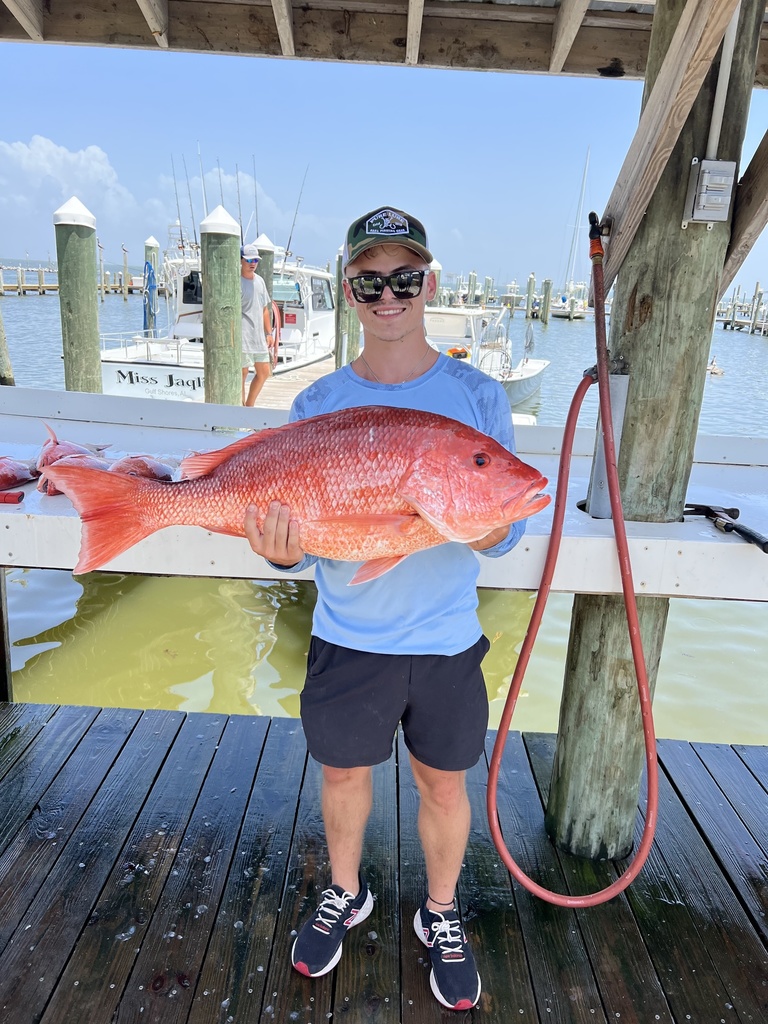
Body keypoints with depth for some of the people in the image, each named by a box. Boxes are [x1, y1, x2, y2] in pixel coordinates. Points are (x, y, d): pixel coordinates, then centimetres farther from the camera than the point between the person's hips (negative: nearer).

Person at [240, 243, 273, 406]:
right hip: (242, 336, -8)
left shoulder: (259, 281, 15)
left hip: (259, 336, 8)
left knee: (264, 372, 12)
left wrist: (268, 333, 16)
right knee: (242, 373, -4)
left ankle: (249, 406, 24)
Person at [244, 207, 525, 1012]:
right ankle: (345, 894, 48)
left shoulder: (476, 395, -6)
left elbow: (505, 537, -6)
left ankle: (441, 914, 44)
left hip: (444, 642, -1)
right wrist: (284, 551, -25)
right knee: (343, 772, 19)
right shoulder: (318, 405, -3)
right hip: (346, 638, 1)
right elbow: (301, 529, -2)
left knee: (443, 783, 16)